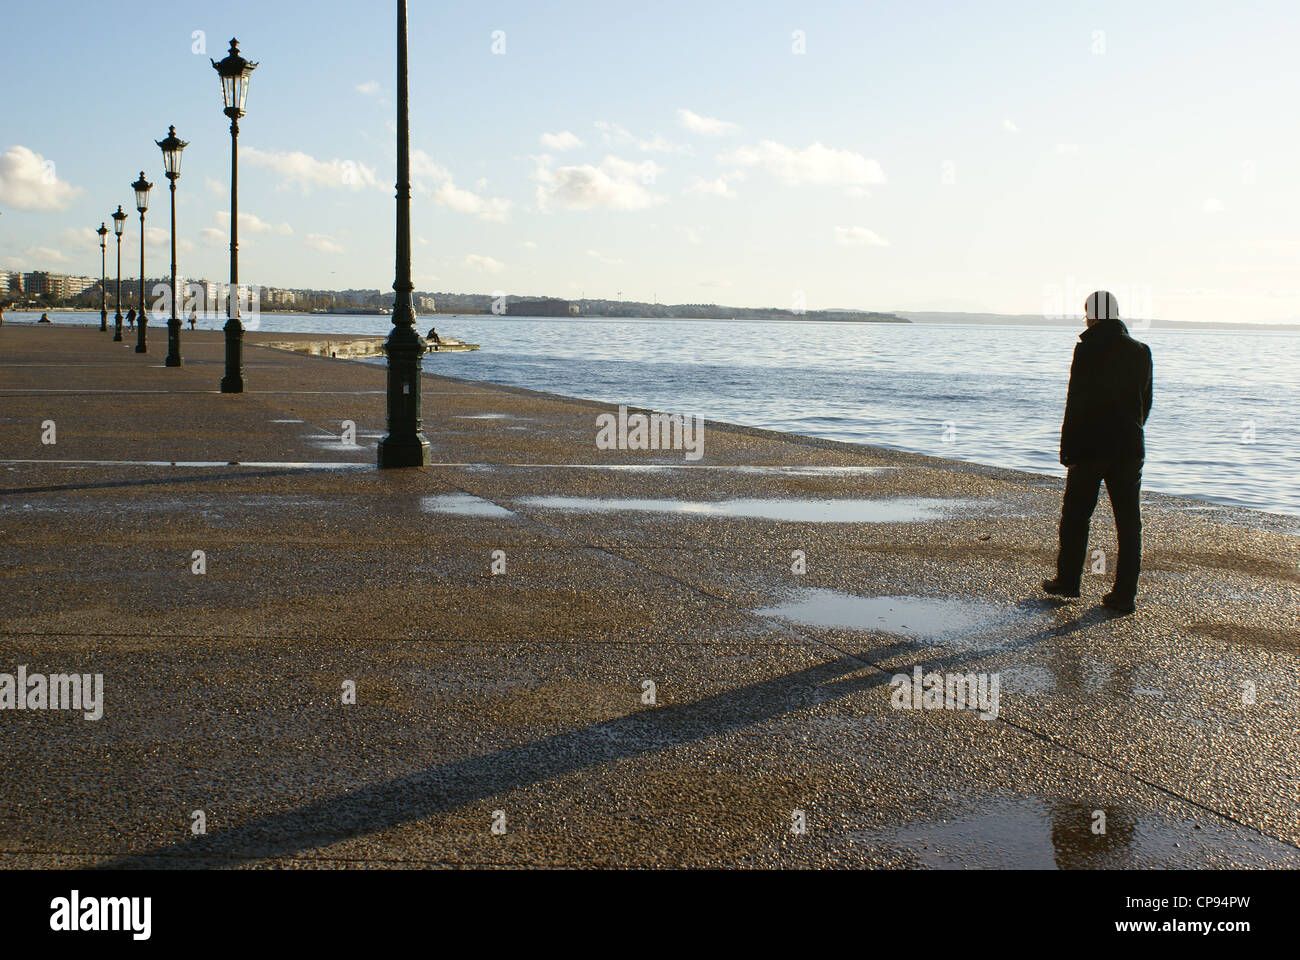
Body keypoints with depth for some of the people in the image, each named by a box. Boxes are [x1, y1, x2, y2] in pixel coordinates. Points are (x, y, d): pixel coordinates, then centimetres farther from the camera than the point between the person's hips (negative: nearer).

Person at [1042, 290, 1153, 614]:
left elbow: (1076, 402, -12)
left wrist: (1067, 448, -7)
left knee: (1076, 515, 12)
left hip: (1090, 447, -4)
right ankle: (1125, 594, 4)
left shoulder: (1087, 350, -11)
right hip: (1129, 447, 4)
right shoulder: (1141, 351, 5)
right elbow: (1145, 402, 11)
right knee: (1129, 521, 5)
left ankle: (1068, 580, 21)